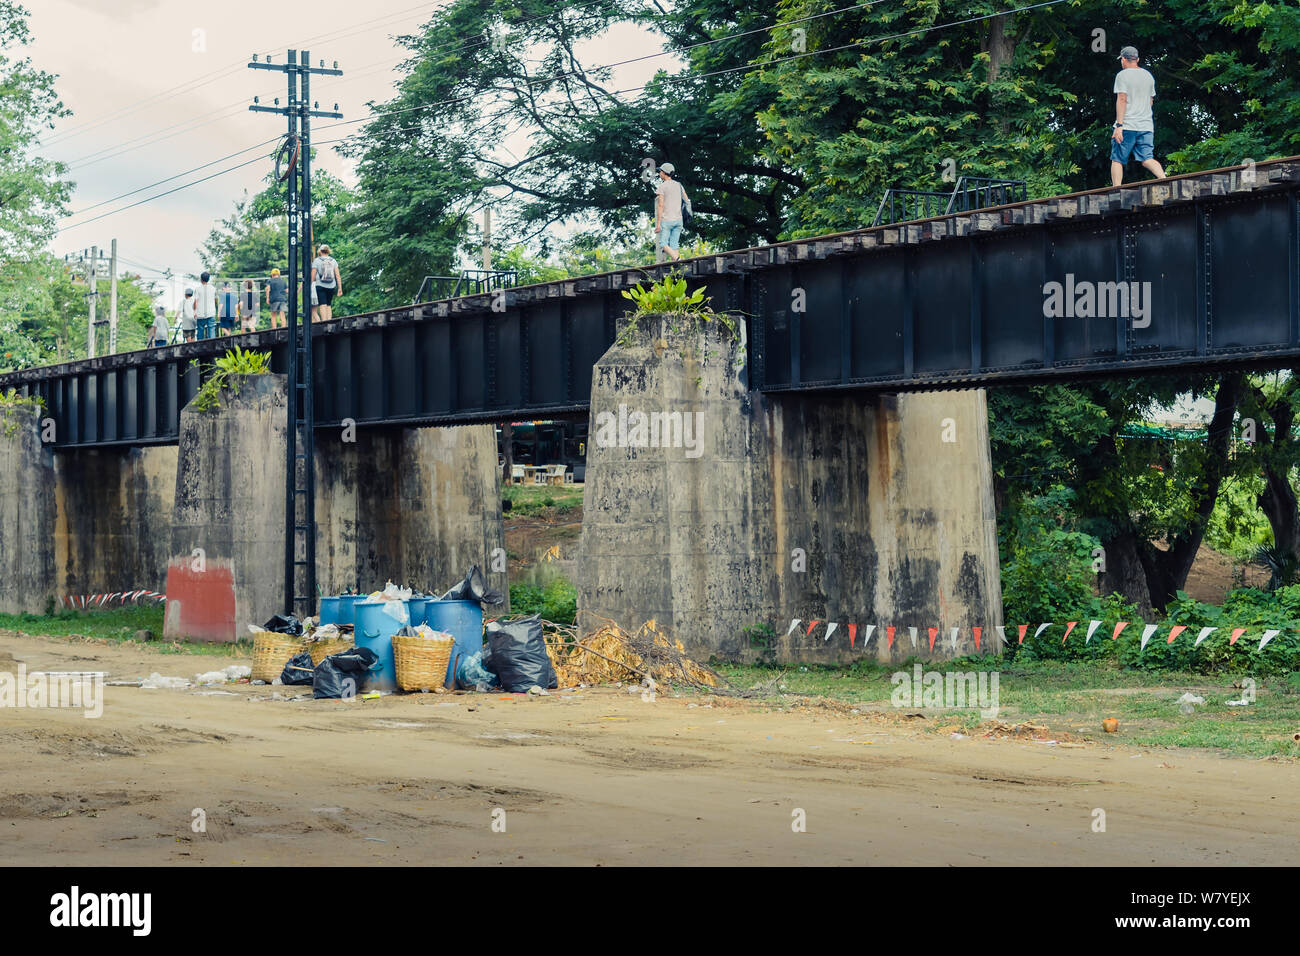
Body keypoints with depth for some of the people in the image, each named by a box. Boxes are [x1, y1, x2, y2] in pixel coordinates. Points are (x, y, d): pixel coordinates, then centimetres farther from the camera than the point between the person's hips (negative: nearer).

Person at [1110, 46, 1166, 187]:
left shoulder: (1122, 75, -3)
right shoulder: (1148, 76, 17)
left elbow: (1122, 99, -12)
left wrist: (1119, 125, -16)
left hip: (1127, 126, -5)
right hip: (1146, 126, 5)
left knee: (1117, 159, 1)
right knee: (1147, 159, 0)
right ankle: (1164, 179, -24)